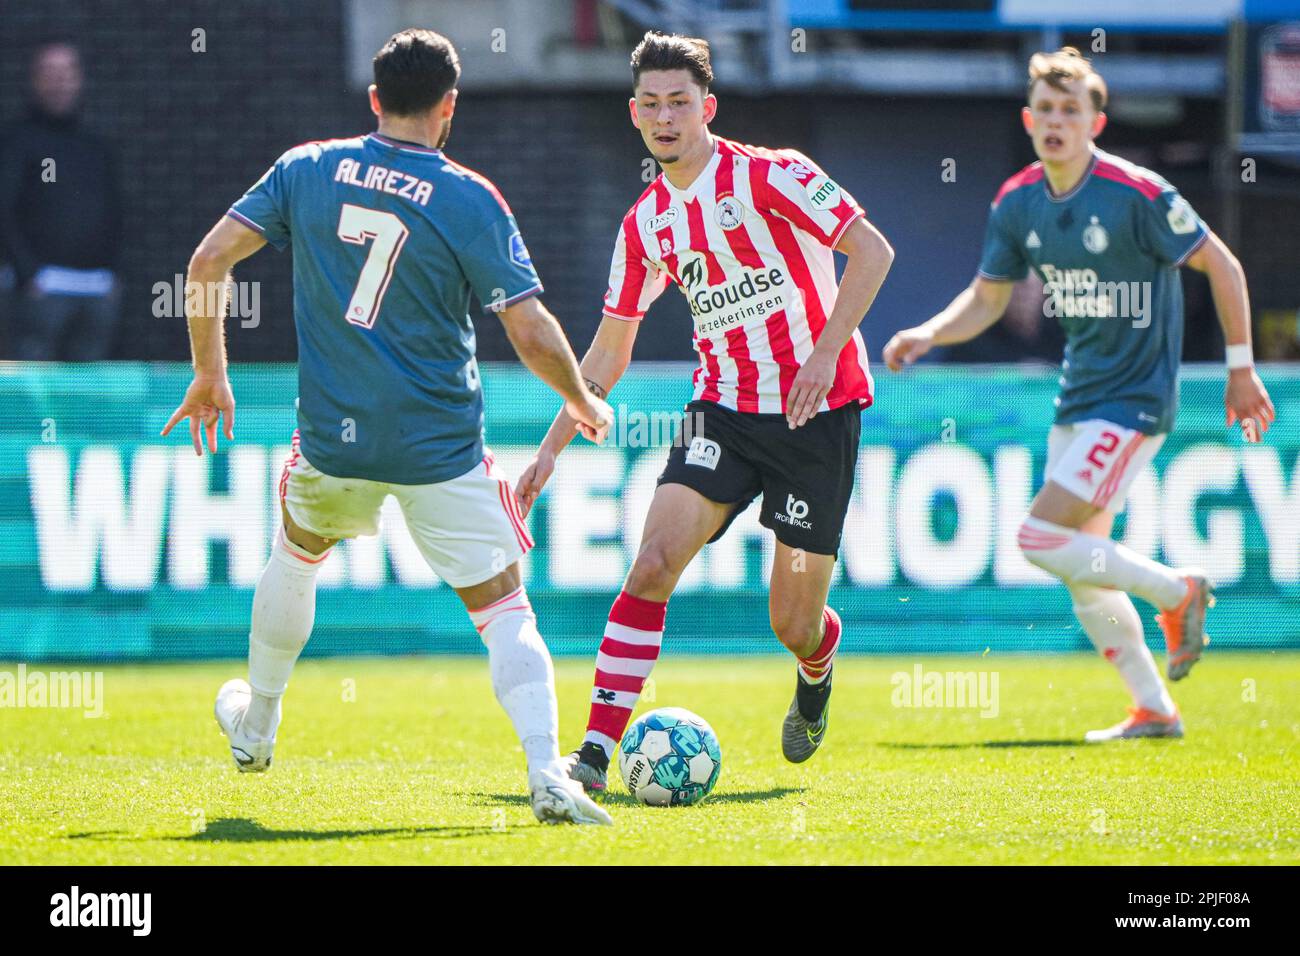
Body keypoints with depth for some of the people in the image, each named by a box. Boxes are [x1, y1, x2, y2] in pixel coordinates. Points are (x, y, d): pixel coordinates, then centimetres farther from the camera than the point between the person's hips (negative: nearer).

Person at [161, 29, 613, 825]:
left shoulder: (306, 170, 0)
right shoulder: (471, 200, -9)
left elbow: (209, 261, 0)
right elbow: (532, 334, -11)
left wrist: (210, 374, 12)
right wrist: (584, 404, 7)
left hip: (332, 437, 3)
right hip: (442, 451, -3)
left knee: (296, 555, 32)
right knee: (503, 609, 2)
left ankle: (256, 725, 46)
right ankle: (548, 776, -17)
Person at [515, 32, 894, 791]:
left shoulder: (767, 175, -10)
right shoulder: (645, 224, 7)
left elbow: (872, 251, -13)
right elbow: (609, 351, 16)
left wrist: (824, 354, -22)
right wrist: (552, 448, 11)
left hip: (818, 411, -4)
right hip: (725, 409, 4)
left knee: (793, 624, -1)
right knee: (653, 563, -17)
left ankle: (816, 676, 39)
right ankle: (597, 752, -18)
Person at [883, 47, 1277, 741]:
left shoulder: (1136, 193, -18)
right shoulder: (1017, 204, 0)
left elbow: (1221, 266, -8)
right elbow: (987, 297, 11)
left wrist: (1241, 369, -6)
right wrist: (928, 334, -8)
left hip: (1136, 397, -7)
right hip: (1078, 396, 7)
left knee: (1042, 538, -17)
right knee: (1079, 568, 8)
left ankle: (1176, 592, 5)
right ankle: (1153, 711, 20)